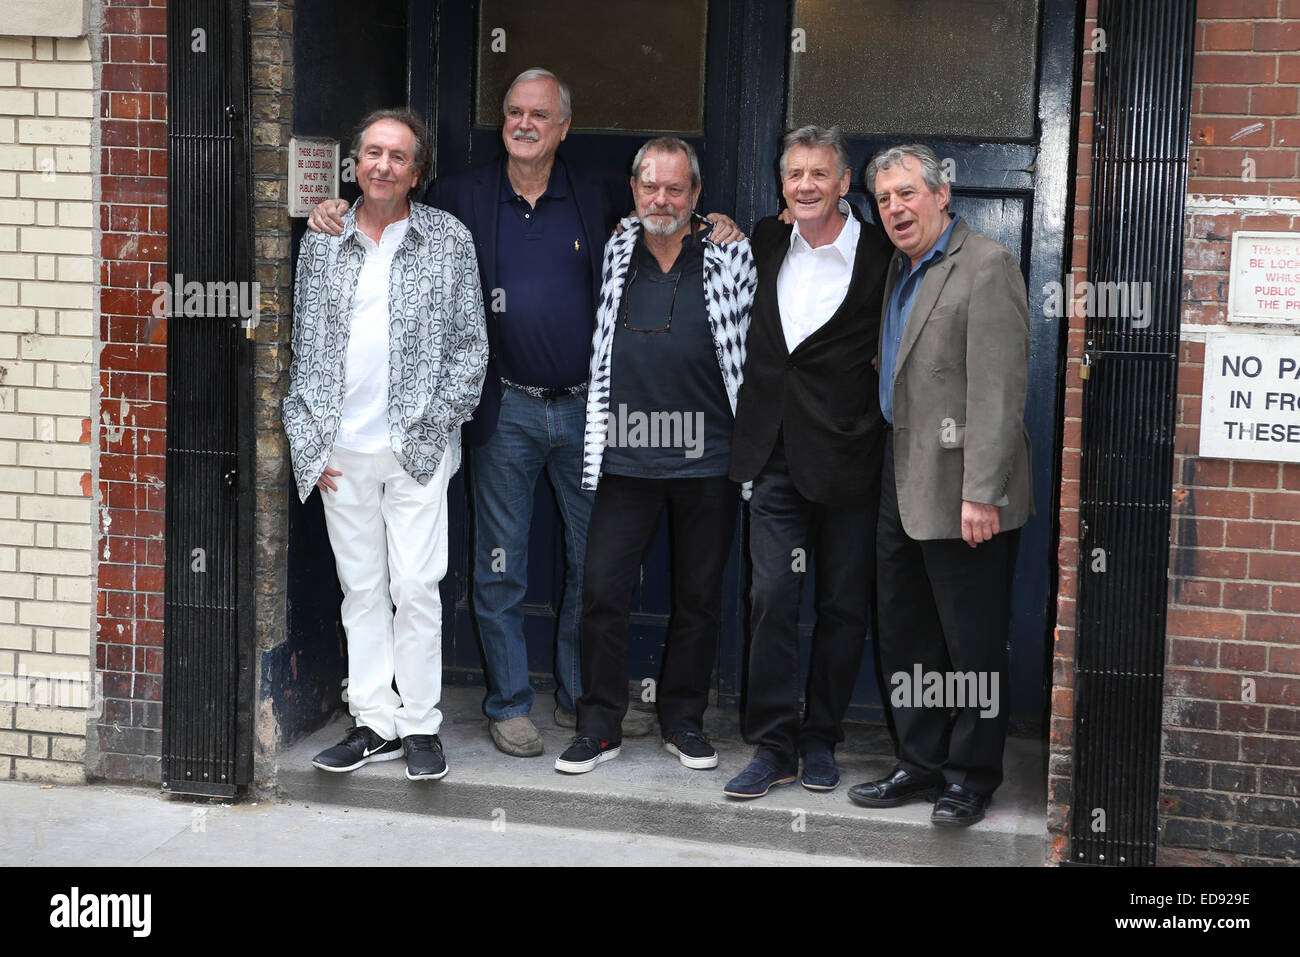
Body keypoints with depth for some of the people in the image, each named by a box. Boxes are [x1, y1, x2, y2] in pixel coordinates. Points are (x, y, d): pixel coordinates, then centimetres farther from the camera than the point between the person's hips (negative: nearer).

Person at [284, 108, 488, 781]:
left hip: (415, 447, -3)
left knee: (416, 588, -2)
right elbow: (305, 346, 11)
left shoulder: (449, 240, 2)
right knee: (360, 589, 8)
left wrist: (432, 423, -6)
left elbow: (471, 343, 3)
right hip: (339, 451, 3)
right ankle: (375, 723, 17)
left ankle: (420, 725, 10)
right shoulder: (322, 241, 9)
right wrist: (308, 439, 4)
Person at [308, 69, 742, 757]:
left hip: (586, 406, 2)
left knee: (595, 559, 10)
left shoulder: (601, 193, 5)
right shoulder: (463, 196, 3)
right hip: (505, 410, -1)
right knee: (500, 567, 5)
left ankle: (581, 696, 26)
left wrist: (714, 231, -2)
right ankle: (509, 705, 18)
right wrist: (342, 212, -7)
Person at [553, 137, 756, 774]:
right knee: (602, 591, -1)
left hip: (707, 459, -1)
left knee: (699, 597, 8)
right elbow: (597, 351, 19)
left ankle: (684, 721, 23)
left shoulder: (731, 259, 1)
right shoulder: (614, 256, 6)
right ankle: (599, 727, 11)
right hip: (626, 456, 1)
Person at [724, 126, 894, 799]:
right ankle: (774, 747, 8)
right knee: (771, 601, 0)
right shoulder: (765, 244, 9)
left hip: (846, 460, -3)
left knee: (843, 607, 7)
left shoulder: (881, 256, -5)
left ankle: (821, 738, 22)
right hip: (776, 458, 3)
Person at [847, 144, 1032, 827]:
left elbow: (998, 389, -19)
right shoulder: (900, 272, 16)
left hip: (960, 491, -9)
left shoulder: (986, 266, -12)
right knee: (905, 639, 15)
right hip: (900, 486, 9)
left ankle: (970, 777, 15)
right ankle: (922, 763, 27)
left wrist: (981, 493, -23)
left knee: (972, 643, 2)